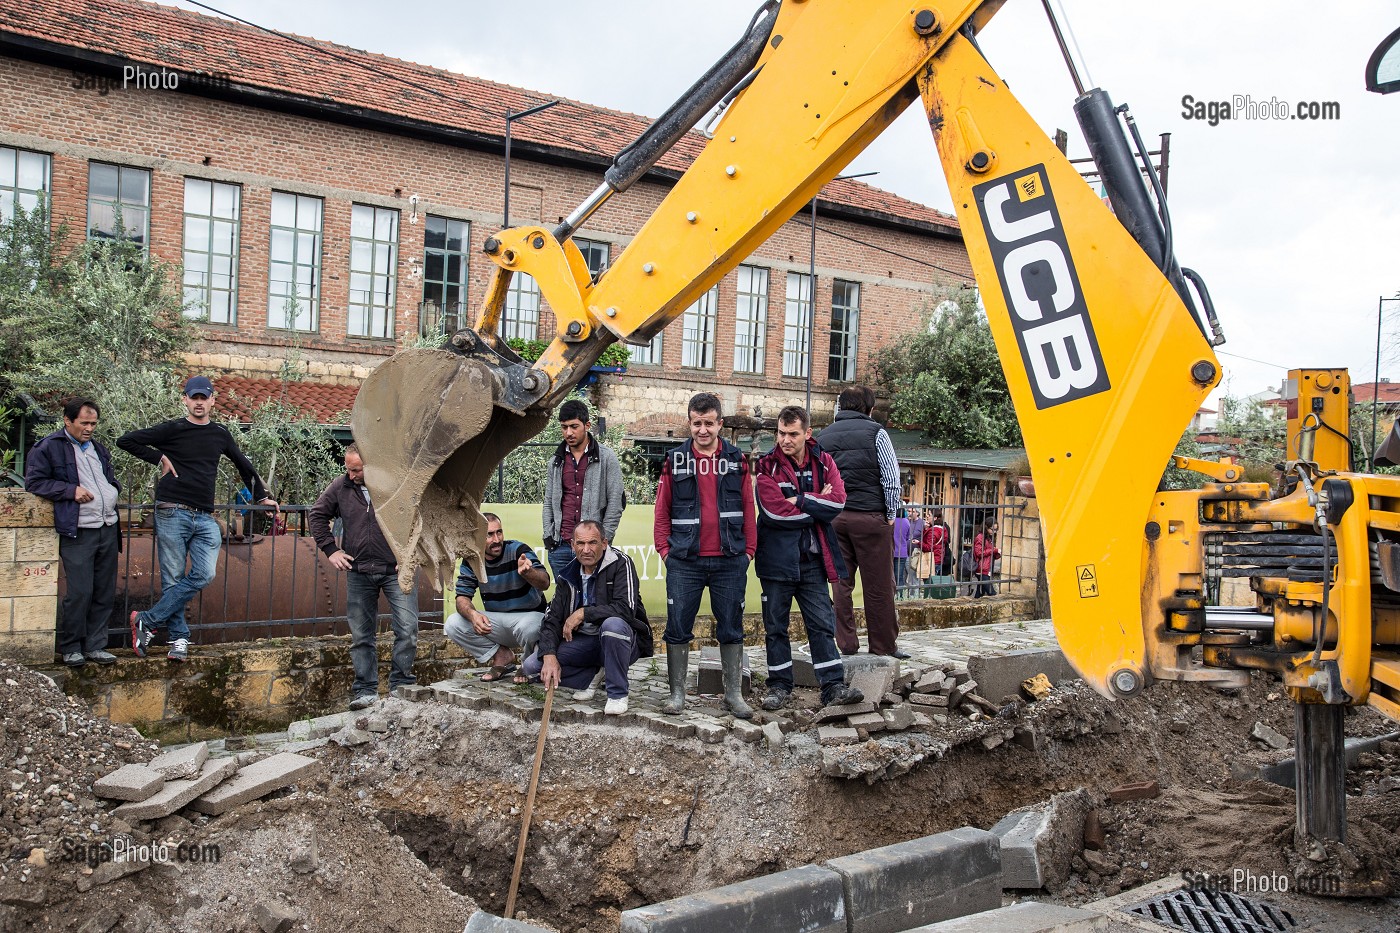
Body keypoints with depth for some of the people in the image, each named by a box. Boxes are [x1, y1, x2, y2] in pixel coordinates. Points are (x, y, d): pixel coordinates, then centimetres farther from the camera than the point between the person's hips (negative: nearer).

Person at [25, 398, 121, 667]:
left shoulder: (98, 449, 20)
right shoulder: (49, 448, -1)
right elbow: (34, 481, -6)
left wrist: (114, 489, 11)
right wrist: (72, 490, -14)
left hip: (108, 529, 7)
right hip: (78, 533, -7)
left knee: (105, 593, 7)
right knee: (79, 593, -7)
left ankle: (95, 645, 16)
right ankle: (71, 648, 8)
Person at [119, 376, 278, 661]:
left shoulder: (220, 434, 14)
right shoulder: (173, 429, 1)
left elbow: (243, 465, 28)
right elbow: (126, 441, 1)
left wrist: (261, 496, 30)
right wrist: (159, 458, -2)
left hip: (205, 518, 4)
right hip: (172, 513, -4)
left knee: (204, 575, -10)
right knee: (173, 579, -1)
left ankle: (147, 621, -2)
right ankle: (179, 638, 8)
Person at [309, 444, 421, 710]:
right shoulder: (341, 486, 1)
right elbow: (317, 515, 14)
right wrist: (330, 549, 5)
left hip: (397, 570, -3)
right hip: (359, 573, 3)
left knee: (407, 629, -7)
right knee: (361, 635, 8)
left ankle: (401, 685, 6)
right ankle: (366, 690, 17)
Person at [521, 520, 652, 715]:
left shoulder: (620, 564, -13)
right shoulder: (568, 576, 4)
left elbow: (626, 609, -26)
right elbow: (551, 619, 0)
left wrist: (583, 613, -22)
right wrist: (550, 657, -17)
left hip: (621, 641, -5)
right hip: (583, 642, 5)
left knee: (613, 624, -40)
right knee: (531, 666, -10)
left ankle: (618, 694, -20)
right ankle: (595, 676, 7)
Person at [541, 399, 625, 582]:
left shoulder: (606, 457, 1)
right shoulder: (557, 461, 15)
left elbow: (615, 503, -3)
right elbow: (549, 503, 19)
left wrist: (602, 539, -8)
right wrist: (548, 535, 6)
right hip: (560, 547, 4)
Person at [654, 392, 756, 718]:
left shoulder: (737, 460, 7)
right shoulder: (675, 460, 5)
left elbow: (748, 509, 7)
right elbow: (662, 511, 6)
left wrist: (748, 551, 1)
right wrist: (665, 549, -1)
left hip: (729, 561, 0)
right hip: (685, 561, 0)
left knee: (731, 629, 7)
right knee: (678, 628, 4)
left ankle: (734, 694, 17)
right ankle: (677, 693, 15)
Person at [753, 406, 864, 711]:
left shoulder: (823, 462, 4)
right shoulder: (767, 466, -7)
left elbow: (838, 501, -11)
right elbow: (775, 511, -19)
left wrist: (800, 501, -17)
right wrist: (817, 506, -11)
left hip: (813, 559, 2)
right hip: (777, 558, -2)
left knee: (823, 624, 4)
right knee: (775, 625, 8)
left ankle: (833, 686, 8)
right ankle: (779, 686, 20)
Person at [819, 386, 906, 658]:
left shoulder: (824, 436, 11)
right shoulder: (875, 432, -2)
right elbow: (891, 479, -6)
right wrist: (891, 513, 3)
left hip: (834, 518, 4)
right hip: (870, 517, -4)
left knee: (840, 582, 9)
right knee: (879, 585, 3)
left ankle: (846, 643, 11)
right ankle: (883, 645, 9)